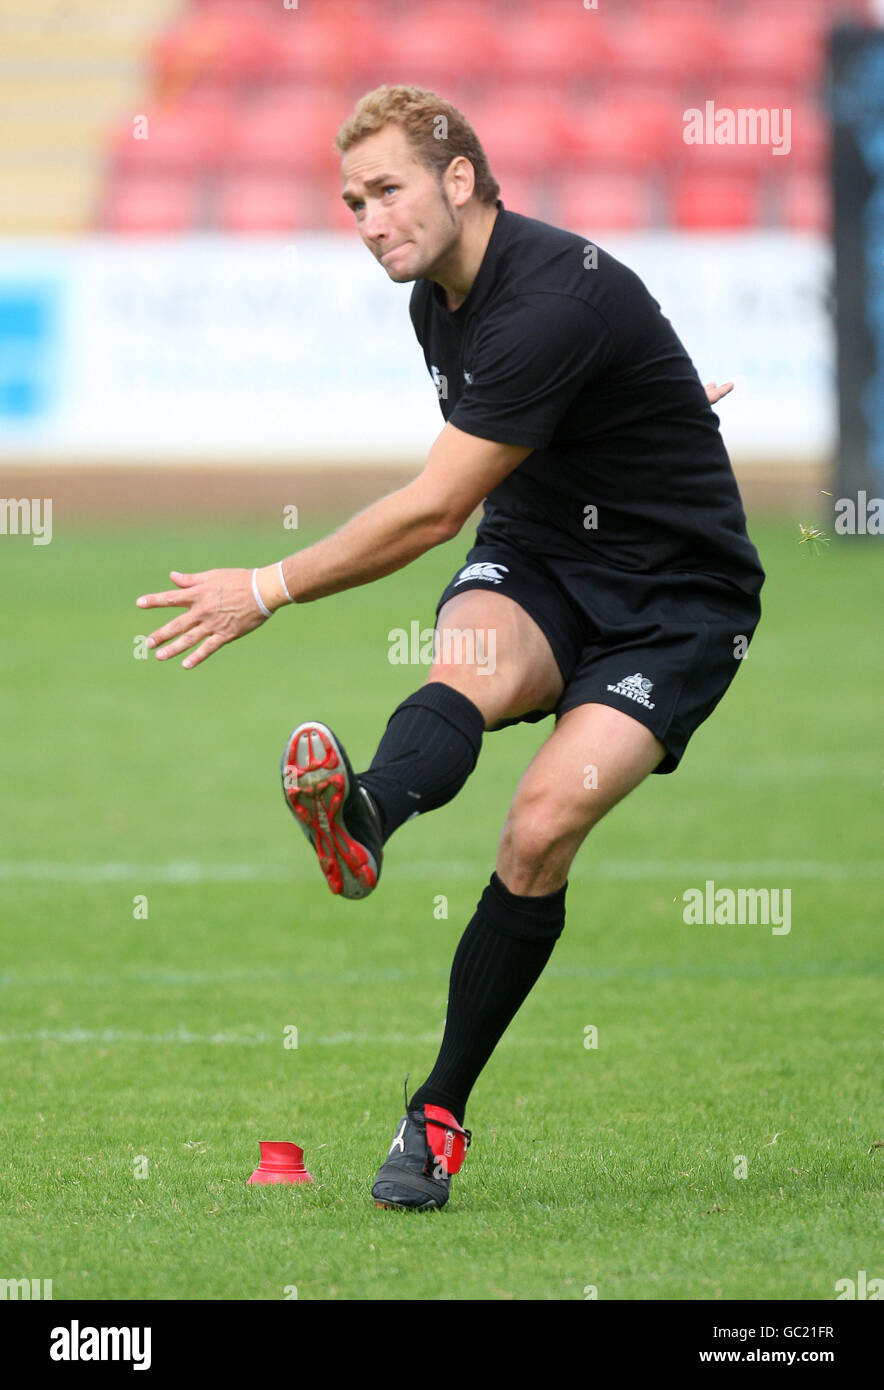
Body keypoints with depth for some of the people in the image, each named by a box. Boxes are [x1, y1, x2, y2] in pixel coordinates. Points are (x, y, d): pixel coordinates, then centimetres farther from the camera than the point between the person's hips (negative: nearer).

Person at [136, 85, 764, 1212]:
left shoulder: (553, 299, -24)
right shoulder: (437, 300, 6)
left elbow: (433, 512, -23)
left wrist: (267, 590, -18)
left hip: (677, 592, -7)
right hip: (534, 565, 7)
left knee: (547, 820, -26)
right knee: (469, 665, -31)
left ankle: (438, 1112, -16)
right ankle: (361, 821, -65)